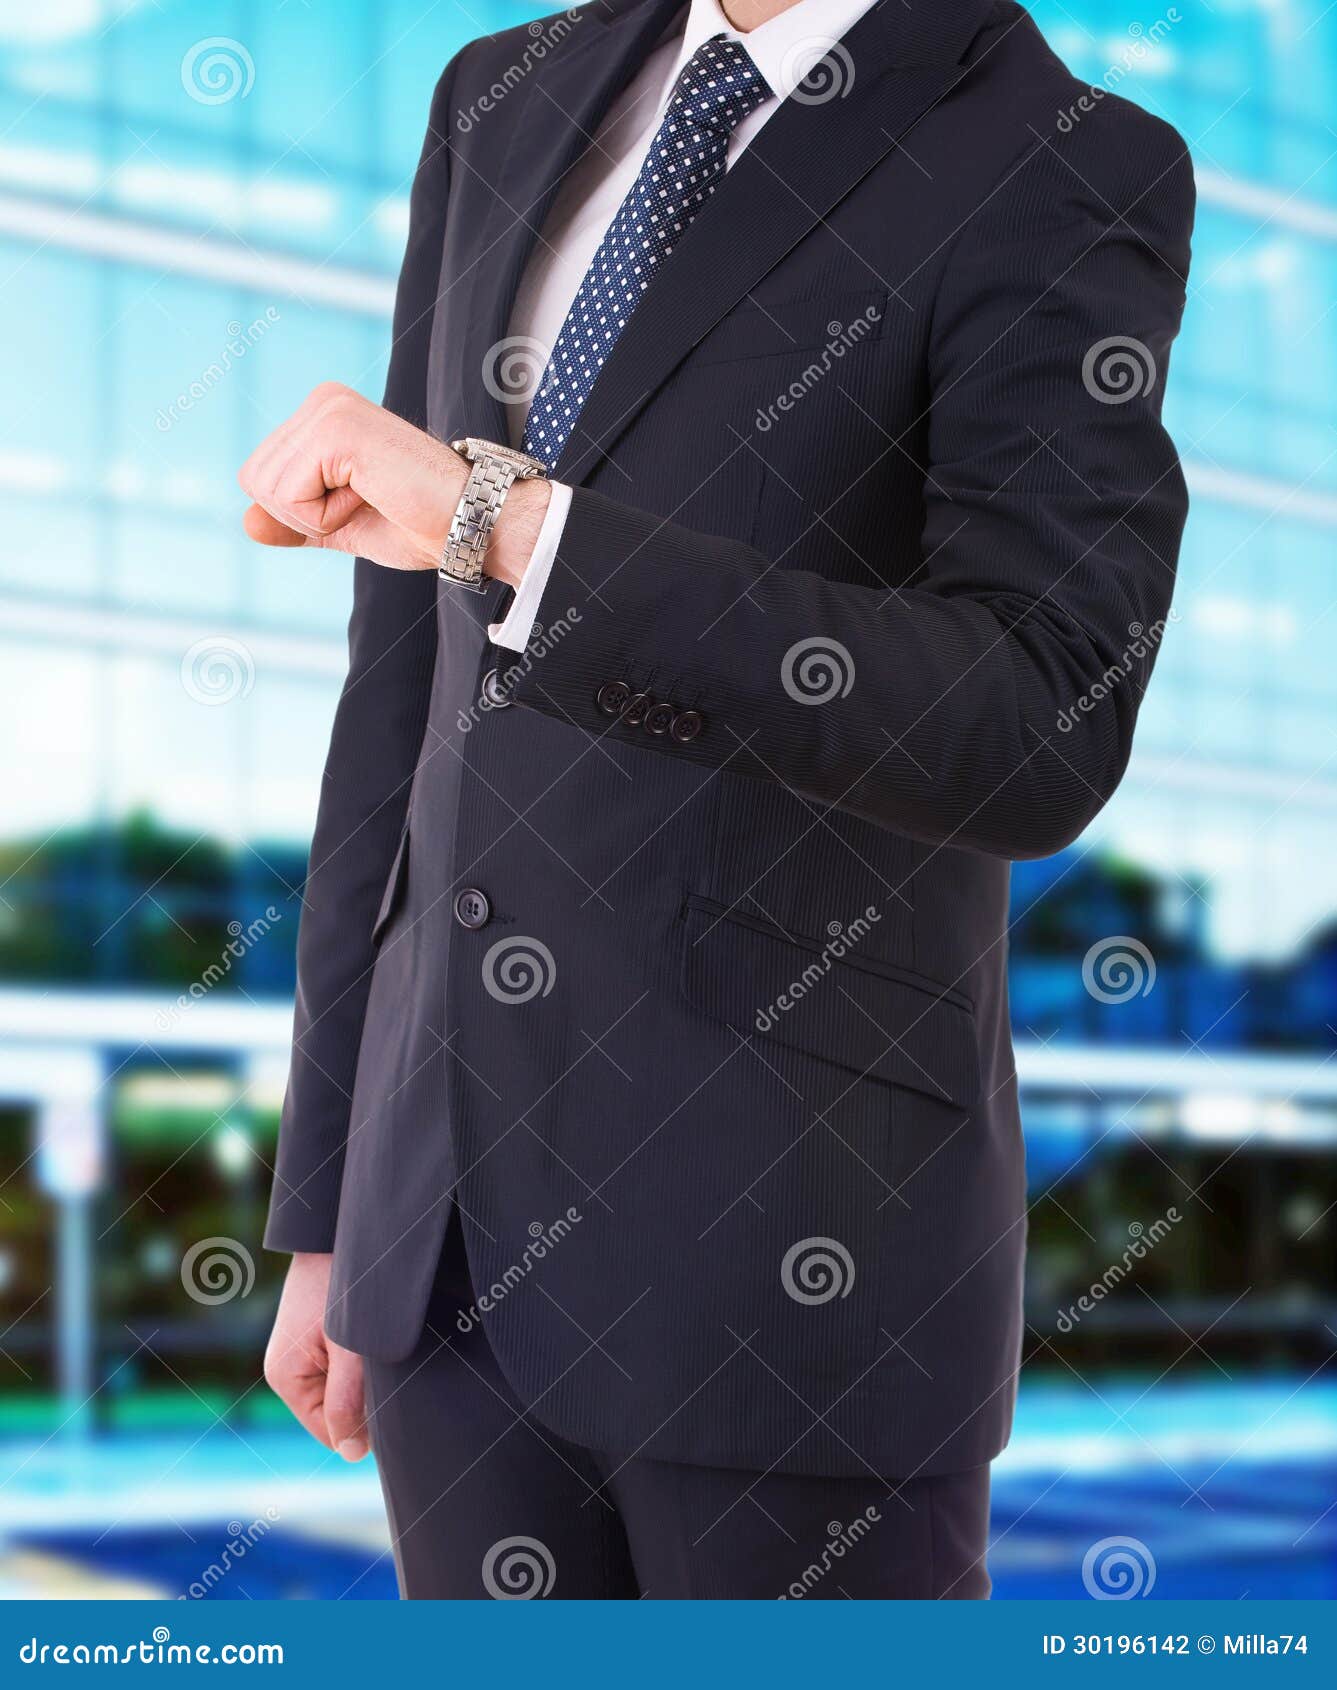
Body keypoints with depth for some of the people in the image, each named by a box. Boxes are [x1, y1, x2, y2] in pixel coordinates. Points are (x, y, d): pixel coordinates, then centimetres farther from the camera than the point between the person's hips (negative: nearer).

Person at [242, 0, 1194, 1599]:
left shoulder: (1065, 176, -10)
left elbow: (1037, 742, -26)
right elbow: (409, 681, 10)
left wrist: (508, 522, -29)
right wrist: (325, 1213, 12)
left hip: (790, 1257, -5)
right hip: (451, 1218, 6)